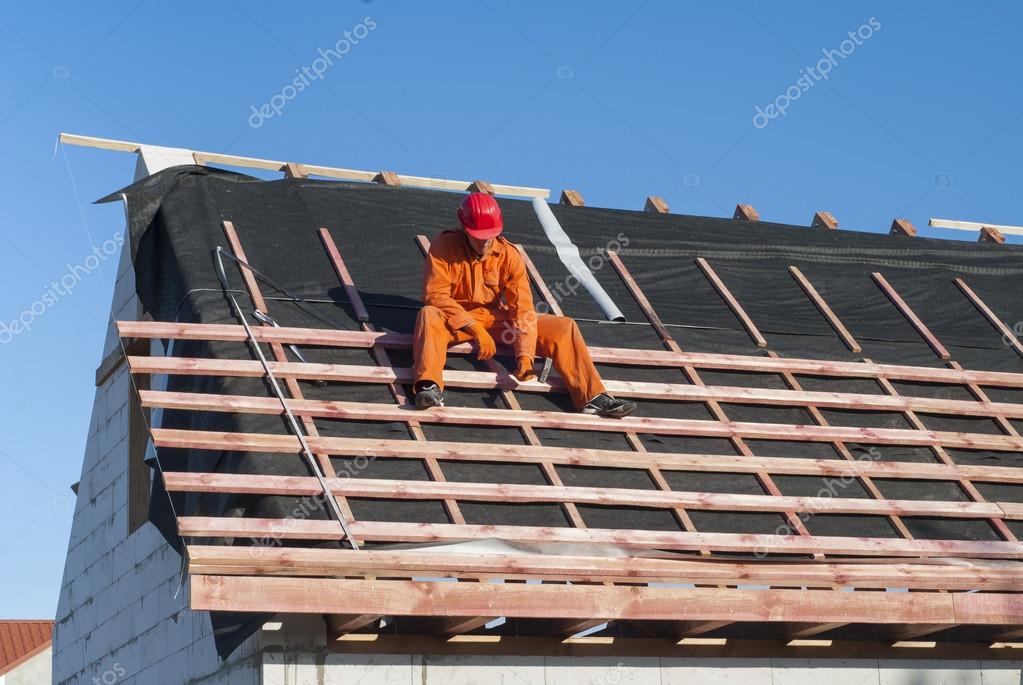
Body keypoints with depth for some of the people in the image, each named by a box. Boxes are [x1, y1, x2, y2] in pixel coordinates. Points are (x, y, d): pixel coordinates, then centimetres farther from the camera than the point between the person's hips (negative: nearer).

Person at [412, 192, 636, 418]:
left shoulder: (509, 255, -10)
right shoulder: (444, 246, -16)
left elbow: (522, 309, -14)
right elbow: (435, 295, -23)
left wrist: (525, 354, -29)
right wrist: (476, 330, -31)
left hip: (496, 319, 3)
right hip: (456, 320, -3)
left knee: (564, 327, -11)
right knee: (429, 316, -39)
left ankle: (594, 397, -17)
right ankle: (429, 386, -58)